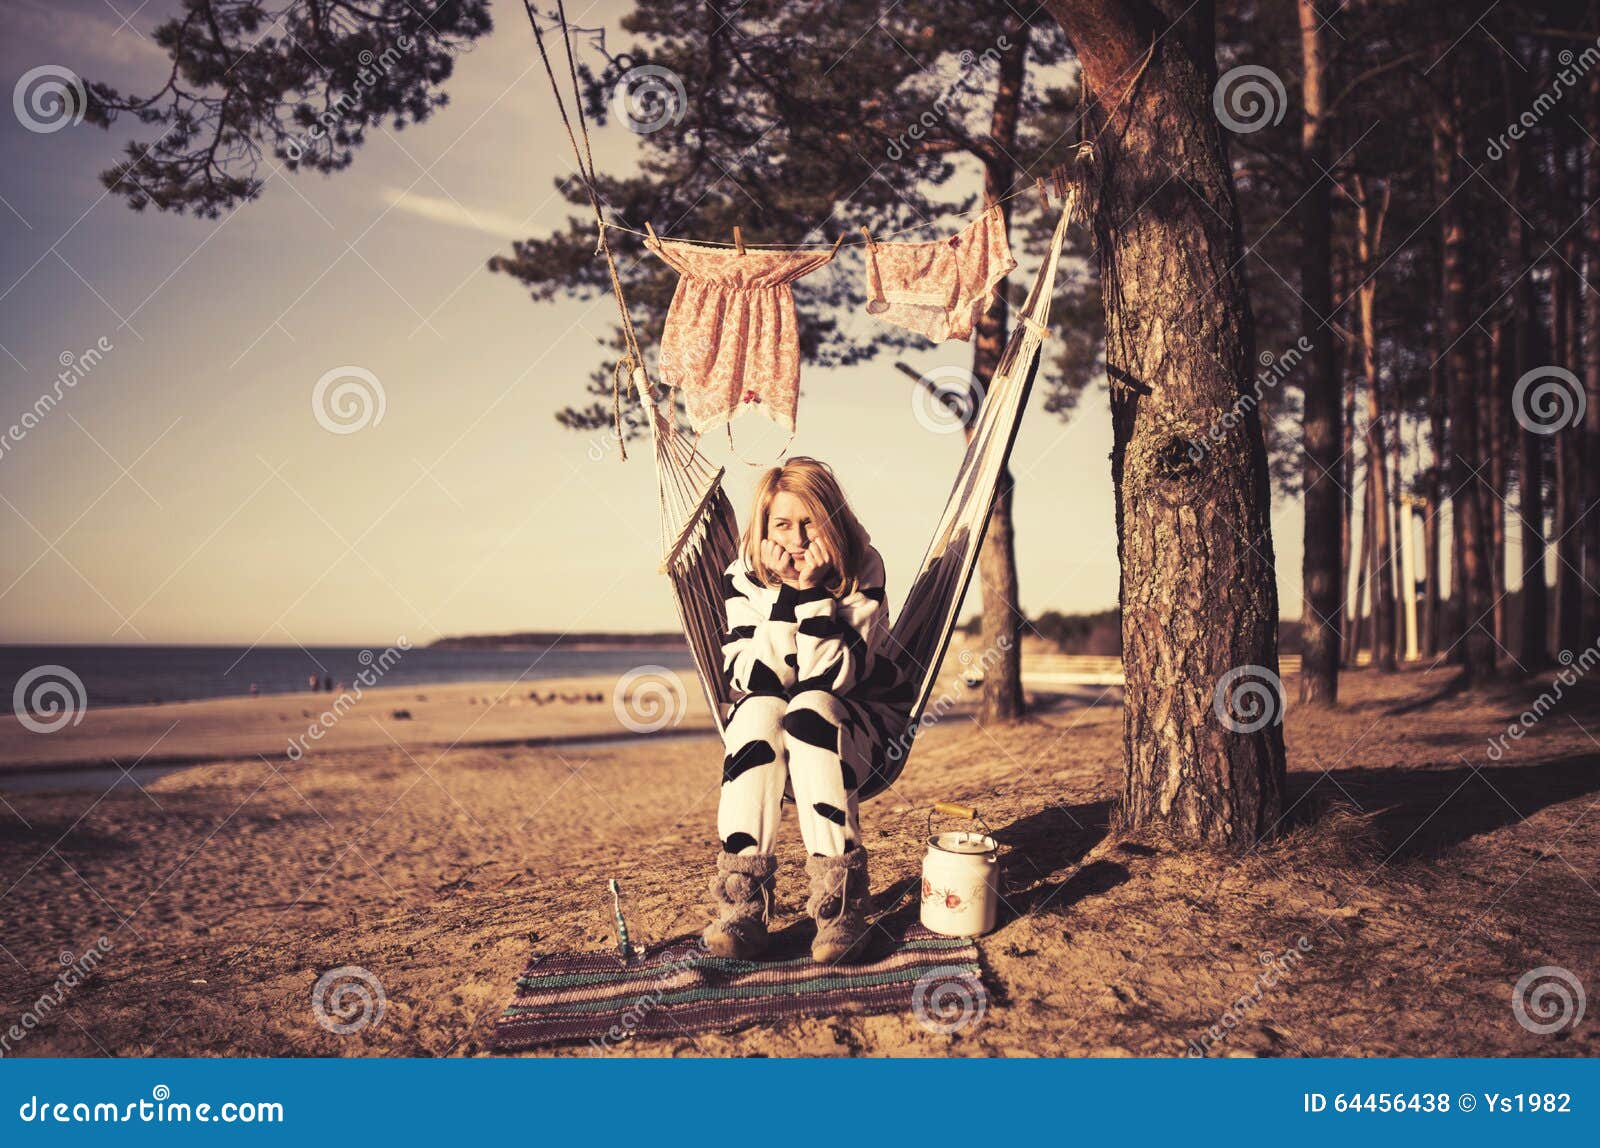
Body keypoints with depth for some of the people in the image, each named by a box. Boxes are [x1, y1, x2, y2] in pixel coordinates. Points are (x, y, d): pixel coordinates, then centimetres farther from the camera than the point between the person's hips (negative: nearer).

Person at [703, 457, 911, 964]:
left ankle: (841, 904, -31)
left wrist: (812, 589, -33)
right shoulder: (744, 574, -11)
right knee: (760, 711, -32)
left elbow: (833, 677, -25)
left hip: (861, 717, -1)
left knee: (811, 707, -34)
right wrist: (787, 591, -30)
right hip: (768, 730, 2)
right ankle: (742, 904, -32)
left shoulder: (861, 567, -16)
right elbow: (753, 680, -22)